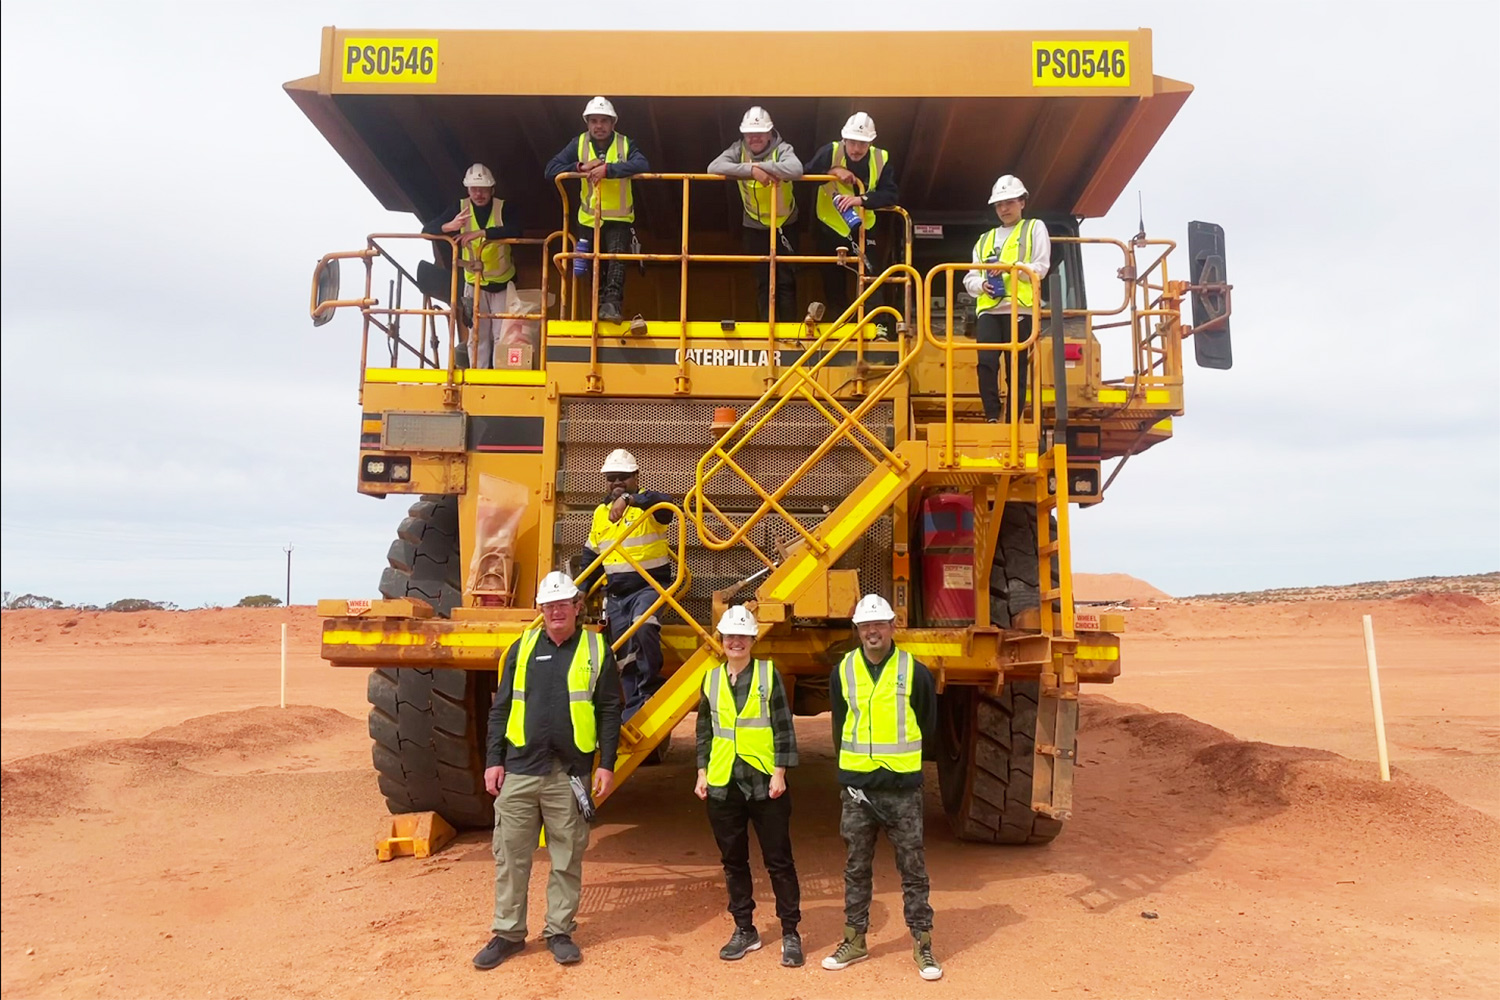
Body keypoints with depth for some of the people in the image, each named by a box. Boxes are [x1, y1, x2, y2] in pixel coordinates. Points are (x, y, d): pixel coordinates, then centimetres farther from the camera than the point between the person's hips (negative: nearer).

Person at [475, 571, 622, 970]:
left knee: (567, 858, 8)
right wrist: (493, 760, 3)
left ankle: (560, 931, 23)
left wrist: (607, 764, -5)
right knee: (510, 854, 8)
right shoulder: (522, 648, 6)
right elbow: (501, 709, 8)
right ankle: (508, 932, 22)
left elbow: (609, 711, 1)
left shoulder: (596, 650, 1)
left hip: (570, 773, -1)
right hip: (519, 770, 2)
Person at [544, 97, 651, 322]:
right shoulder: (578, 144, 0)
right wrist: (580, 166, -21)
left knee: (617, 258, -25)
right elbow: (551, 169, -7)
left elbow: (642, 165, -27)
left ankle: (612, 303, -31)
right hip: (589, 219, 3)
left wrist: (608, 168, -34)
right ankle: (598, 308, 27)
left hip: (619, 219, -3)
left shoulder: (625, 144, -6)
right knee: (594, 268, 10)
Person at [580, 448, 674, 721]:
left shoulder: (647, 504, -6)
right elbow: (591, 555, 22)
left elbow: (663, 502, -32)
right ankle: (633, 712, 12)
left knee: (642, 626, -33)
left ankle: (651, 688, -16)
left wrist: (629, 499, -47)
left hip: (648, 586, -6)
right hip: (615, 594, 6)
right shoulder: (600, 513, 14)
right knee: (624, 657, 5)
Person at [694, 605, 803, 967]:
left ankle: (790, 933, 14)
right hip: (723, 784, 4)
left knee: (778, 859, 3)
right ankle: (745, 930, 26)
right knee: (733, 860, 12)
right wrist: (702, 772, 8)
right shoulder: (712, 678, 7)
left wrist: (779, 773, -9)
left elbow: (784, 728, -4)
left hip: (764, 782, -3)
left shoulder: (768, 673, -3)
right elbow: (704, 730, 14)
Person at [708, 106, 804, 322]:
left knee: (786, 280, 0)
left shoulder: (782, 149, -14)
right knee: (762, 281, 9)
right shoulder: (739, 150, -7)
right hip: (755, 227, 2)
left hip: (784, 225, -2)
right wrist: (751, 170, -34)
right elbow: (714, 167, -25)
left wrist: (760, 166, -32)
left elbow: (795, 169, -37)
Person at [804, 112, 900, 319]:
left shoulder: (881, 159, -12)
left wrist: (861, 199, -36)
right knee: (834, 287, 7)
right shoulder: (831, 152, -15)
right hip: (829, 229, 0)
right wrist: (833, 171, -33)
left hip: (862, 230, 0)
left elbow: (891, 194, -20)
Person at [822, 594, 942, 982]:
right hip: (856, 786, 2)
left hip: (902, 788, -2)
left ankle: (922, 943, 17)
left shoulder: (914, 671, -5)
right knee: (856, 867, 12)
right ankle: (855, 940, 25)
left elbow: (928, 726, 7)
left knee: (912, 866, 5)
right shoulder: (842, 672, 1)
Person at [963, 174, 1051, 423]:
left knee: (1016, 368, -5)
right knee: (986, 362, -14)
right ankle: (992, 418, -11)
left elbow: (1040, 268, 2)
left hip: (1019, 308, -3)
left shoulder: (1035, 228, 15)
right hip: (988, 309, 3)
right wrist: (981, 284, -3)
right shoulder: (985, 239, 26)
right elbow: (970, 278, 20)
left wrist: (1010, 267, -11)